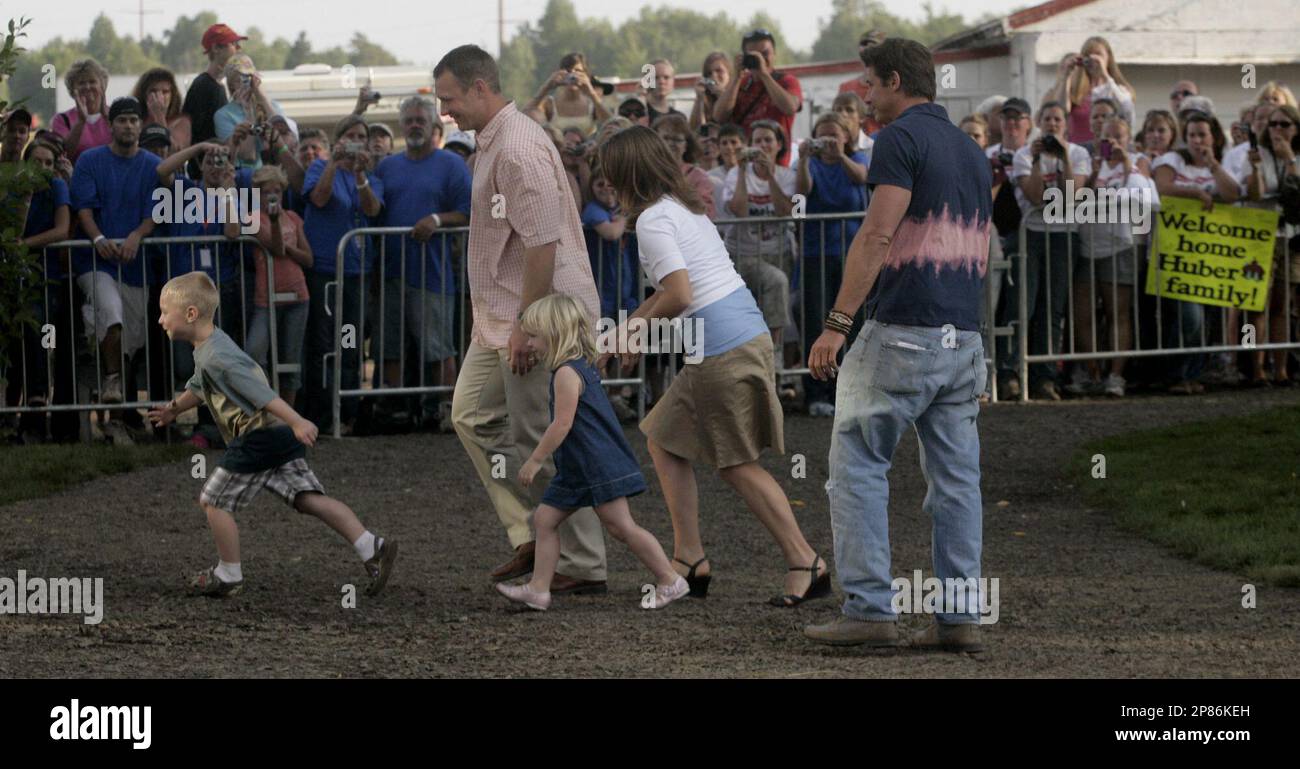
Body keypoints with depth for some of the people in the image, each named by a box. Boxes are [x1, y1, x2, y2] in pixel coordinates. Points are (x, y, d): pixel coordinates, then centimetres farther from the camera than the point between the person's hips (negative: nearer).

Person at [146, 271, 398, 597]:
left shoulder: (215, 358, -16)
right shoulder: (210, 347, 16)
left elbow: (259, 392, -24)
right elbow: (199, 388, 38)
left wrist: (297, 422, -29)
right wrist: (174, 409, 50)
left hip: (257, 438, -10)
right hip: (281, 437, 10)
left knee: (214, 501, 3)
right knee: (308, 499, 2)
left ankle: (228, 575, 13)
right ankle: (371, 548, -9)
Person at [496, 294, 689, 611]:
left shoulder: (567, 372, -16)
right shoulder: (581, 367, 15)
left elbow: (562, 424, -21)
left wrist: (535, 460, -15)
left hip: (598, 465, -11)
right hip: (577, 470, 11)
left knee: (621, 526, -8)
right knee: (545, 518, 8)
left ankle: (670, 581, -2)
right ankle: (538, 589, 7)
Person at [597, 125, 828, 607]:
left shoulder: (652, 220, -12)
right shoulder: (686, 207, 17)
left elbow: (679, 295, -21)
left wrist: (638, 324, -4)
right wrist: (626, 332, 24)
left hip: (722, 350, -10)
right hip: (749, 333, 10)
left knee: (738, 465, 0)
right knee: (663, 439, 17)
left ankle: (804, 562, 0)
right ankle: (689, 558, 16)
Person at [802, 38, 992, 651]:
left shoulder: (900, 138, -8)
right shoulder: (971, 151, 18)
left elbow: (878, 236, -17)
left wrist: (836, 323, -17)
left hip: (903, 330, -8)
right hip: (964, 336, 8)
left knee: (857, 463, -1)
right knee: (955, 476, 7)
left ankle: (869, 608, -6)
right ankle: (960, 617, 6)